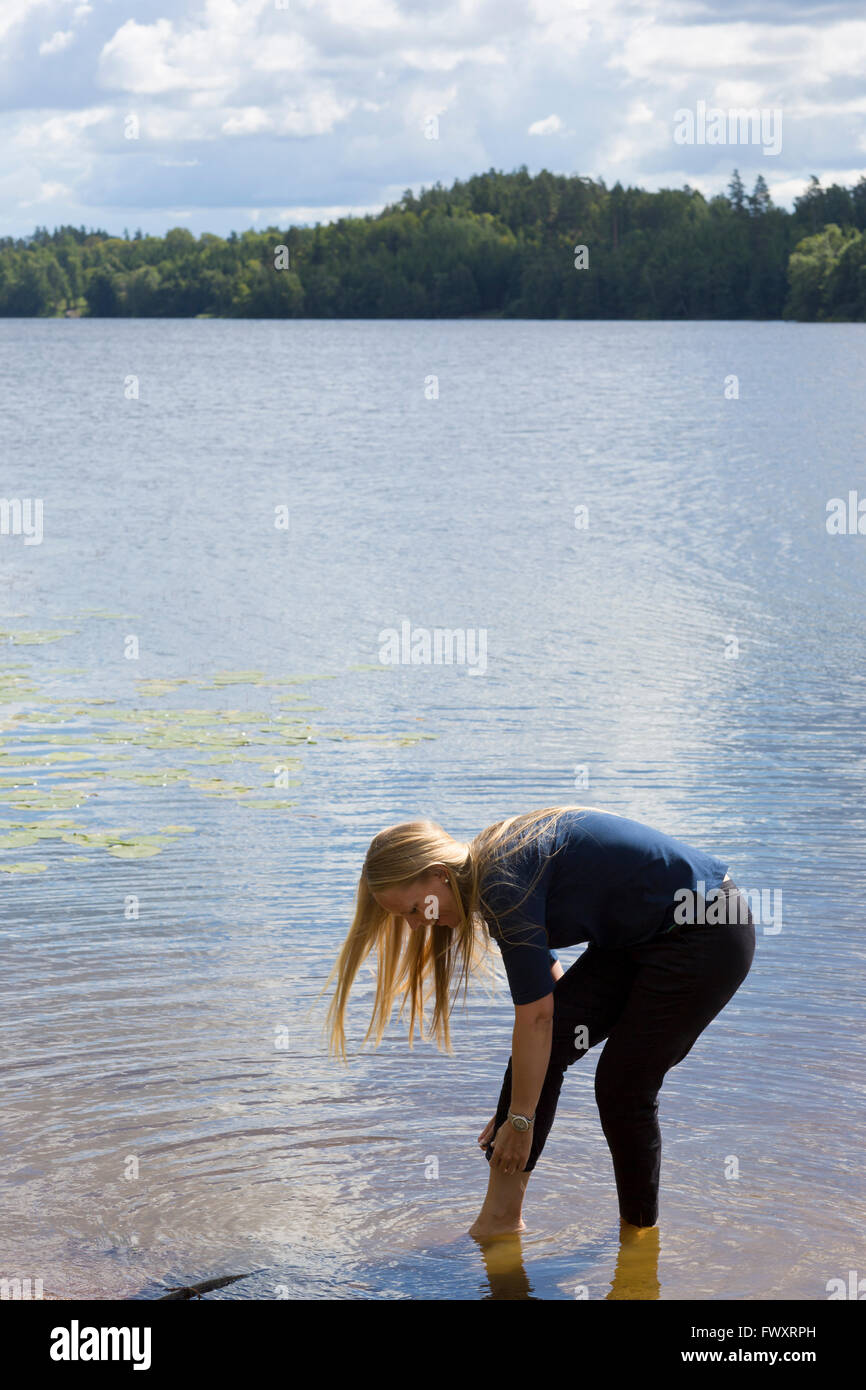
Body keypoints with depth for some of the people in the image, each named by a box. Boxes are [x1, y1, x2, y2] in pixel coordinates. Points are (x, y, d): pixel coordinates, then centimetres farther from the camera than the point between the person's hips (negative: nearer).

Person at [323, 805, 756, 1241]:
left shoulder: (505, 883, -24)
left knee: (623, 1088, -3)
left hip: (709, 937, -9)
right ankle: (501, 1214, 3)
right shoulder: (489, 873, 4)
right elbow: (549, 986, 13)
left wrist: (521, 1119, -14)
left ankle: (639, 1233, 17)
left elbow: (536, 1017, -22)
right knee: (549, 1045, -1)